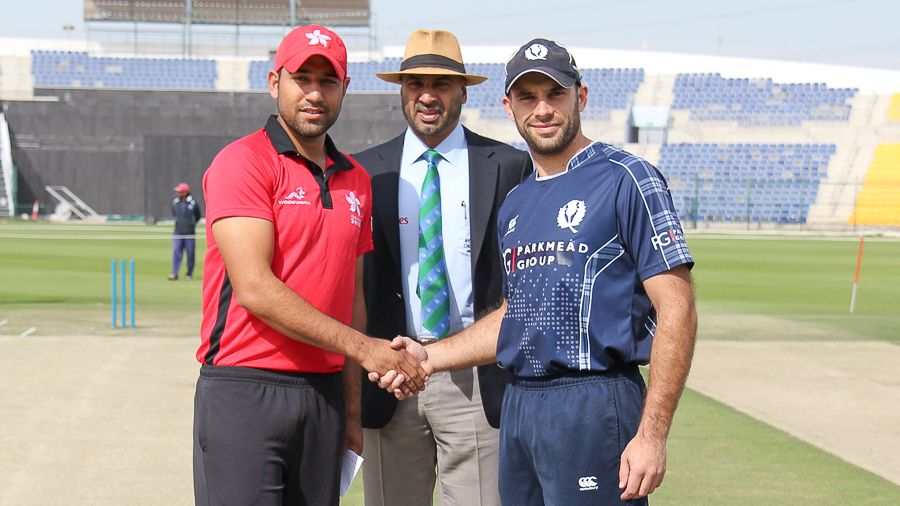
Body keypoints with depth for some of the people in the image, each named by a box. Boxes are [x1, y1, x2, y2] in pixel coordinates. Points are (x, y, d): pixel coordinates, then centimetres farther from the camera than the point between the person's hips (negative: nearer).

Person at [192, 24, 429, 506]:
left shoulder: (355, 180, 15)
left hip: (324, 392, 6)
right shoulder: (243, 162, -6)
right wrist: (361, 347, -15)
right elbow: (255, 289, -16)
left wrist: (352, 408, 12)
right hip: (244, 392, -6)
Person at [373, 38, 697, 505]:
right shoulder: (515, 204, 17)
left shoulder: (626, 181, -6)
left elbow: (676, 309, -12)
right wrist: (429, 356, 14)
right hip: (518, 404, 7)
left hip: (593, 405, -7)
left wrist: (651, 435, -18)